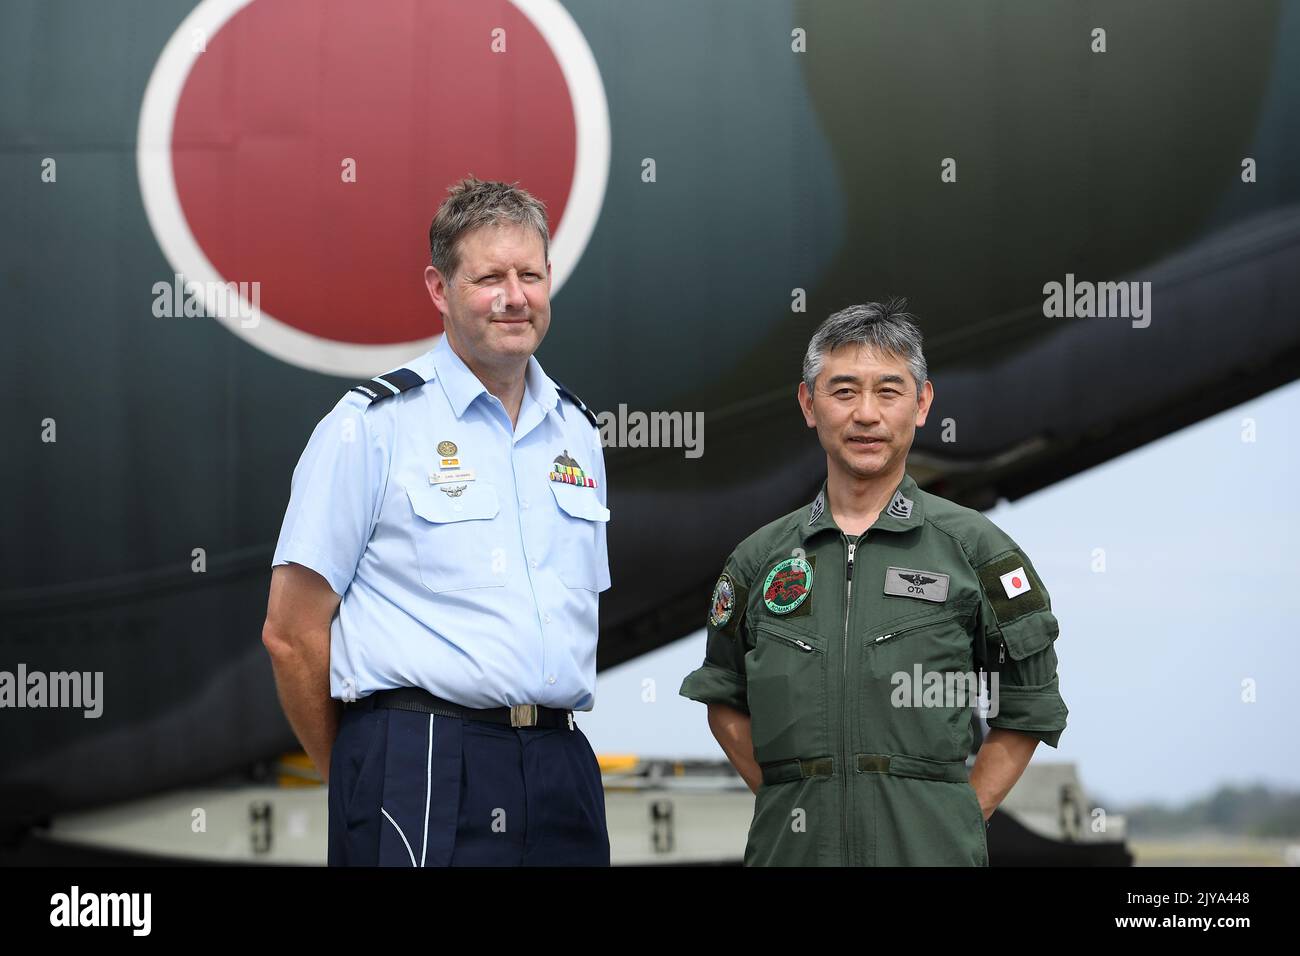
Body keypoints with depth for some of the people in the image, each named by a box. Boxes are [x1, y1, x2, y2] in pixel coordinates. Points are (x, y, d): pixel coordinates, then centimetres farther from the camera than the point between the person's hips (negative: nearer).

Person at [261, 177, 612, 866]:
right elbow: (291, 631, -5)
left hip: (562, 773, 6)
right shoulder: (372, 425, -4)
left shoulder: (577, 431, 15)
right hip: (422, 767, -6)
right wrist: (364, 780, 2)